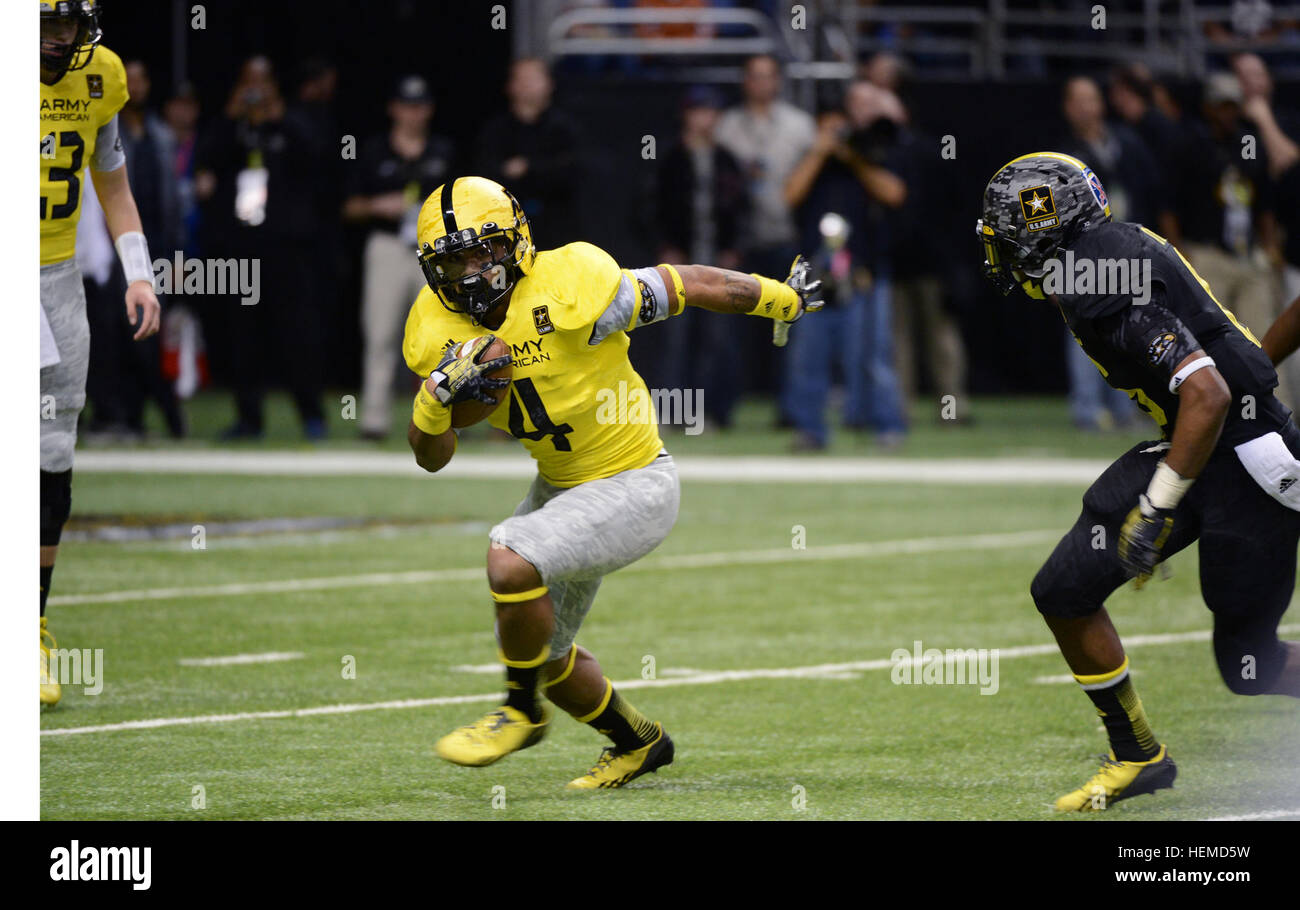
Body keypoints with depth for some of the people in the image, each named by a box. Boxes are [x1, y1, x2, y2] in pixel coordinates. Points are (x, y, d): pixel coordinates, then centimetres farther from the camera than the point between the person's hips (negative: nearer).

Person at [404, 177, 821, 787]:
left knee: (511, 563, -28)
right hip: (560, 486, 8)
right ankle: (638, 743, 43)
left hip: (634, 489, -8)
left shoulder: (568, 290, -26)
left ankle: (522, 712, -3)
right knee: (541, 650, 17)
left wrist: (787, 299, -1)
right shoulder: (441, 331, -6)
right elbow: (431, 456, -1)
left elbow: (692, 286, -14)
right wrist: (442, 392, -22)